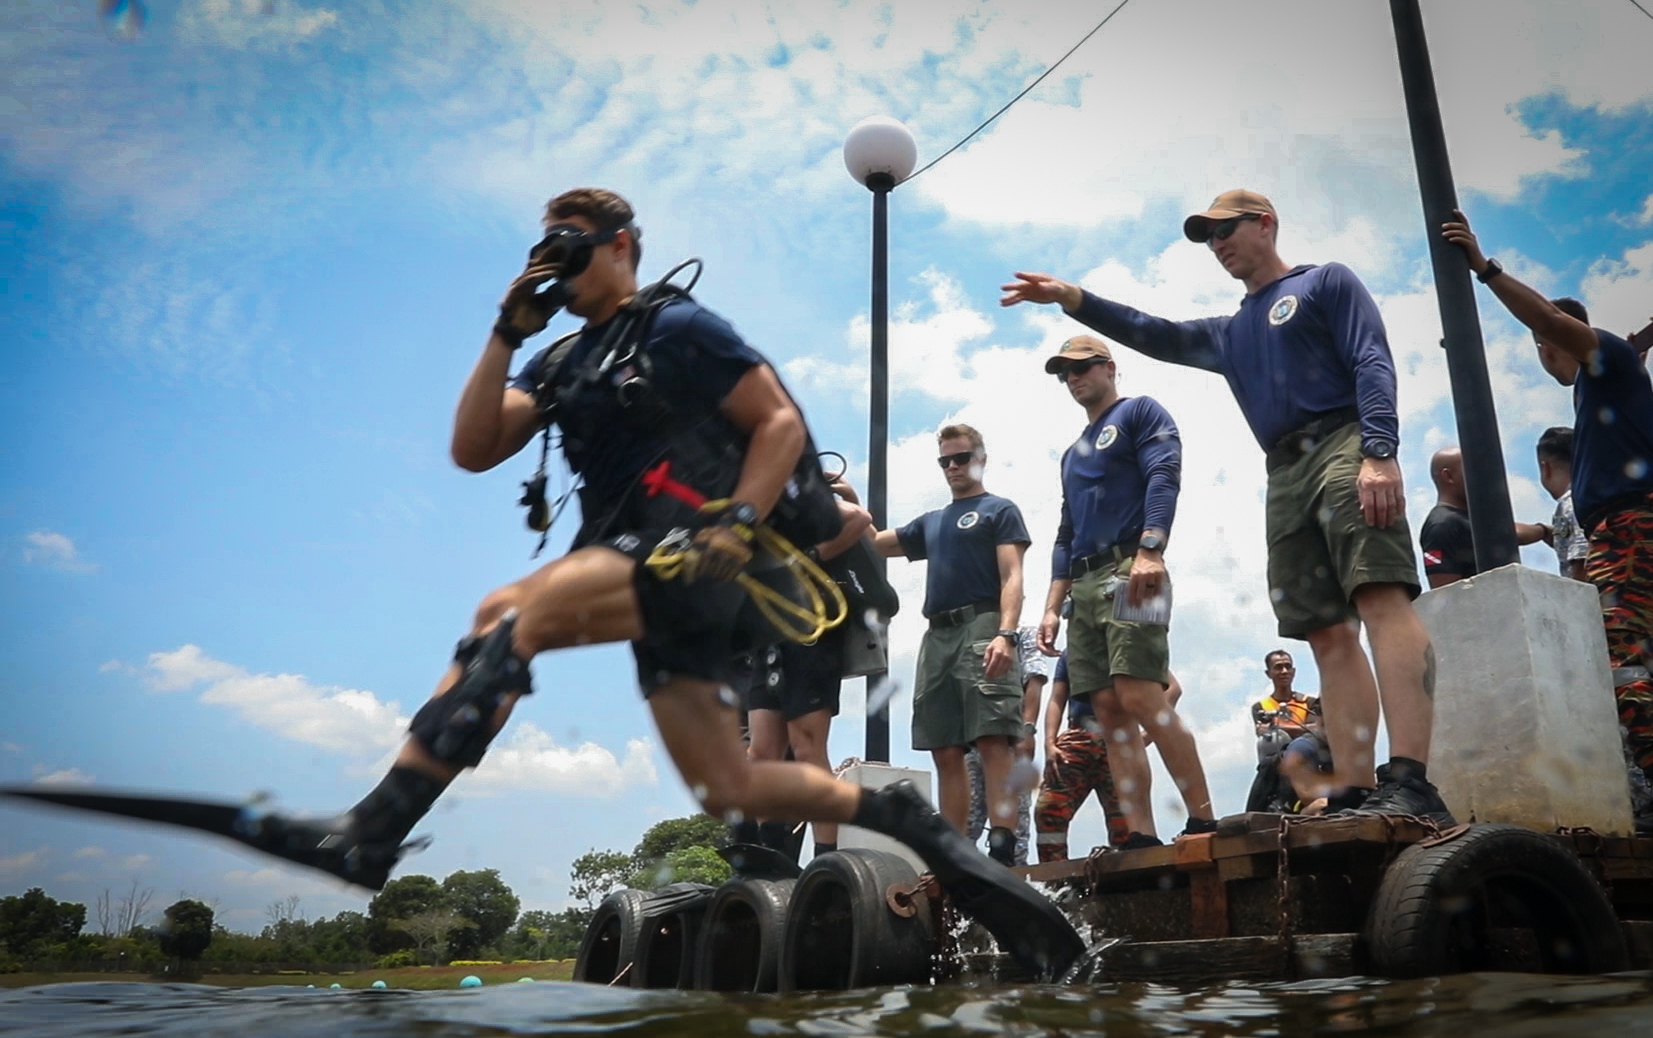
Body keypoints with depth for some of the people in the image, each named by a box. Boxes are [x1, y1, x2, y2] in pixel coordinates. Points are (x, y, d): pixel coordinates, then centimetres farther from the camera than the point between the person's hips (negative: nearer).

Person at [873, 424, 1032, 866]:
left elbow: (1012, 578, -4)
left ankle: (1003, 852, -21)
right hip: (937, 637, 6)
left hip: (981, 629, -6)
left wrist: (1005, 634, -19)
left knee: (993, 743, -16)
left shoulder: (1000, 511, 10)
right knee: (946, 754, 2)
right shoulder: (930, 523, 28)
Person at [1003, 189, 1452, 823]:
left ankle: (1411, 782, -33)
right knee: (1329, 635, -3)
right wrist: (1070, 299, 9)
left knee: (1382, 598, -22)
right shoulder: (1230, 336, 30)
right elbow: (1155, 336, 22)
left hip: (1344, 448, -6)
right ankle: (1355, 795, -8)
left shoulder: (1326, 282, 11)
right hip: (1285, 478, 7)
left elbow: (1373, 364, -2)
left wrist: (1379, 452, -18)